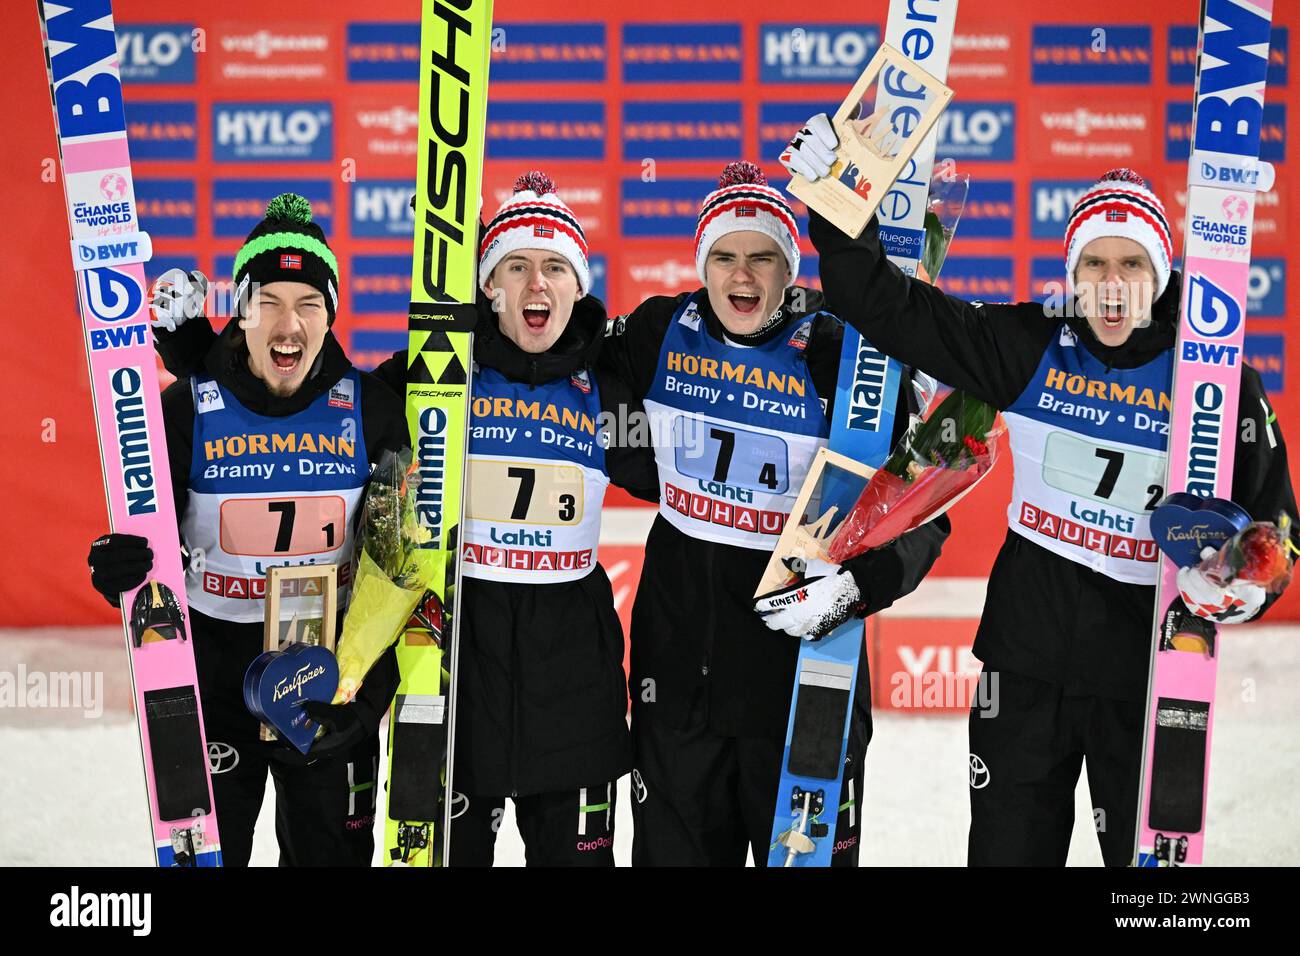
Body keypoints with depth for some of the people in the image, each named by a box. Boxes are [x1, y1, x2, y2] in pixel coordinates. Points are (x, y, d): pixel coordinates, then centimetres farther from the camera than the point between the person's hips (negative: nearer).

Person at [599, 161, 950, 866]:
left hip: (800, 637, -3)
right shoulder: (659, 333, -1)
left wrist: (857, 585, -25)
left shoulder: (839, 354, -13)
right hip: (677, 637, 4)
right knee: (674, 843, 15)